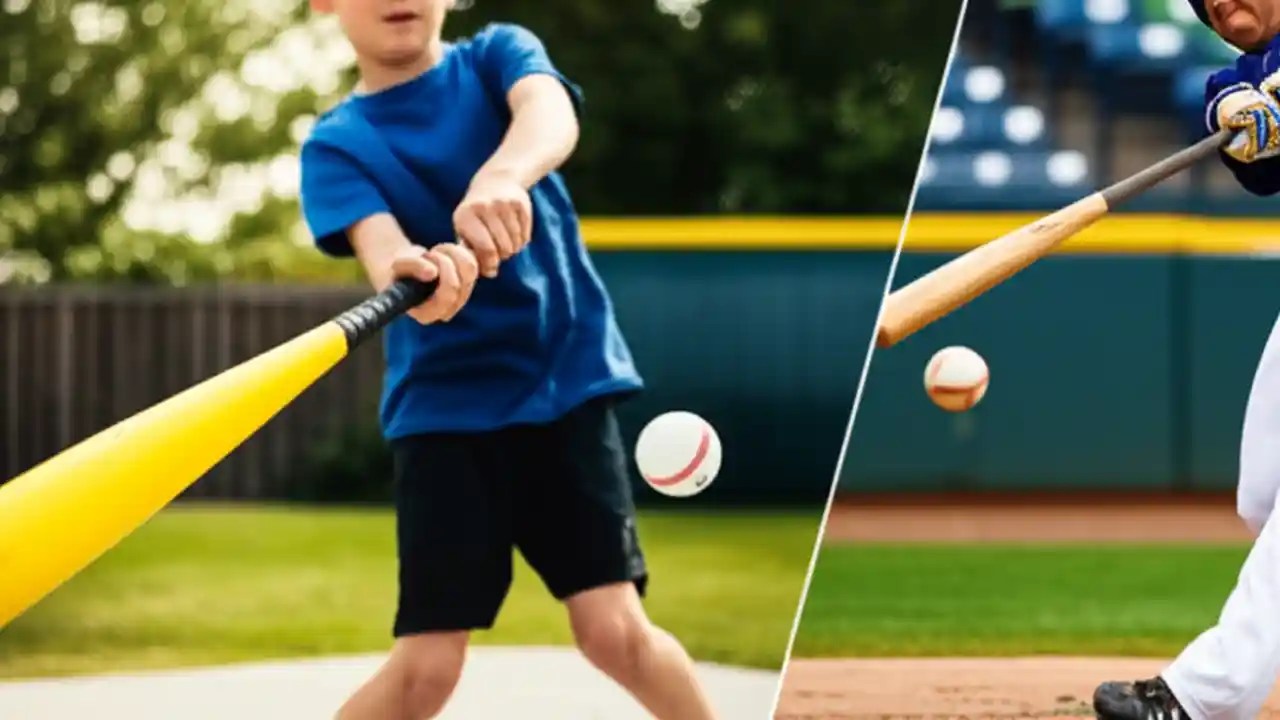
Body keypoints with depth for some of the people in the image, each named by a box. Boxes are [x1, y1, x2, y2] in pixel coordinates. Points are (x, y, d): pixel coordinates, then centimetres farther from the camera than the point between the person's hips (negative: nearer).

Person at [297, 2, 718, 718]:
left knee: (615, 630, -12)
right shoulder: (336, 145, 0)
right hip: (444, 404, 0)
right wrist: (411, 272, -45)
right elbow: (377, 243, -20)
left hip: (565, 377, 0)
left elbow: (551, 113, -21)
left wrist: (503, 176, -45)